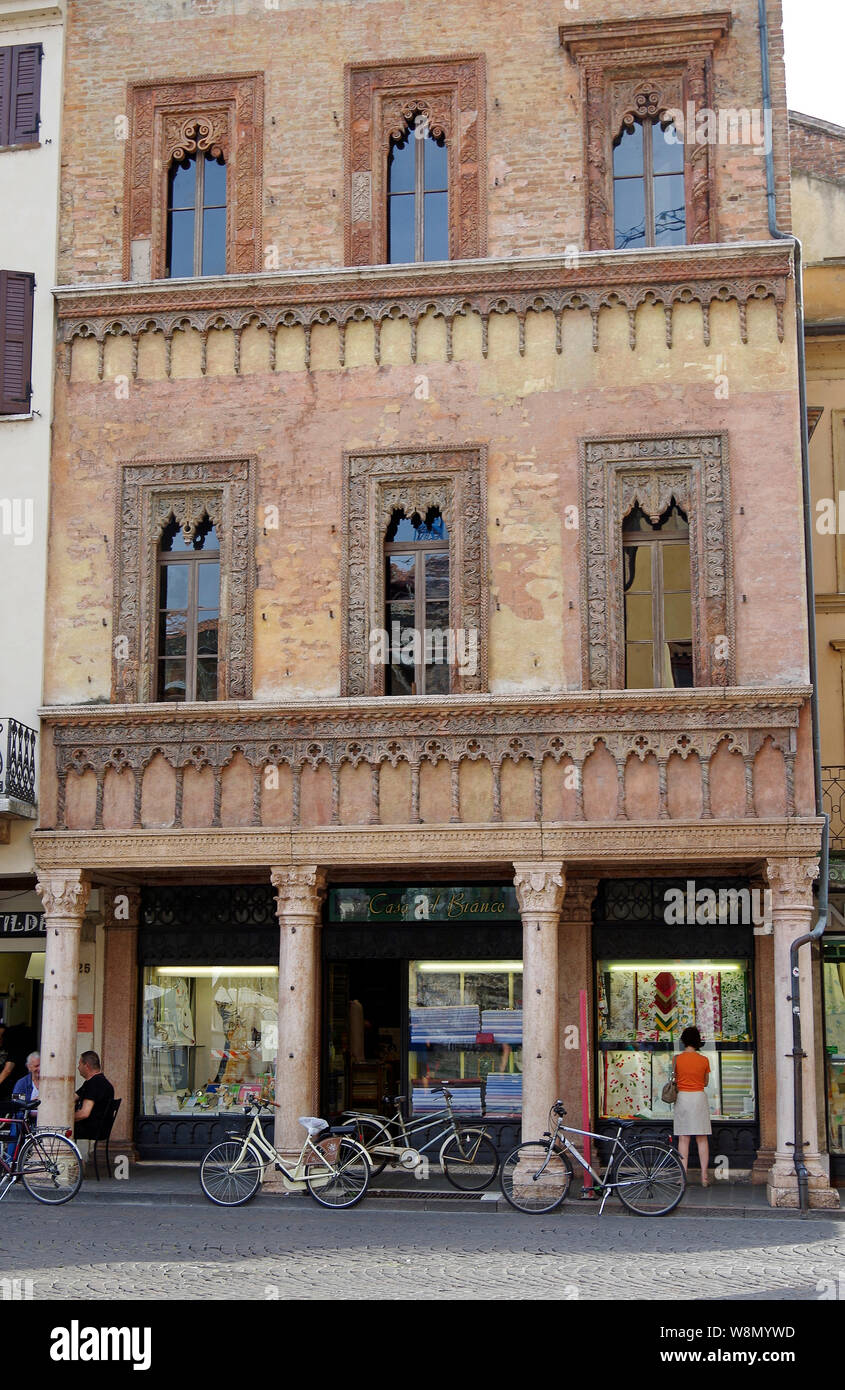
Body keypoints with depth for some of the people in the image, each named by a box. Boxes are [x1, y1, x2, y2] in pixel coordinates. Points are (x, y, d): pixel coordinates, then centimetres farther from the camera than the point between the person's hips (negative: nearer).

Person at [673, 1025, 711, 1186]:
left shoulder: (677, 1059, -4)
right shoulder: (704, 1060, -1)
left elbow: (675, 1080, 4)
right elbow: (706, 1082, 9)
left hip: (683, 1098, -1)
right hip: (699, 1097, 1)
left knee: (683, 1139, 3)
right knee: (702, 1139, 6)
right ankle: (704, 1177, 4)